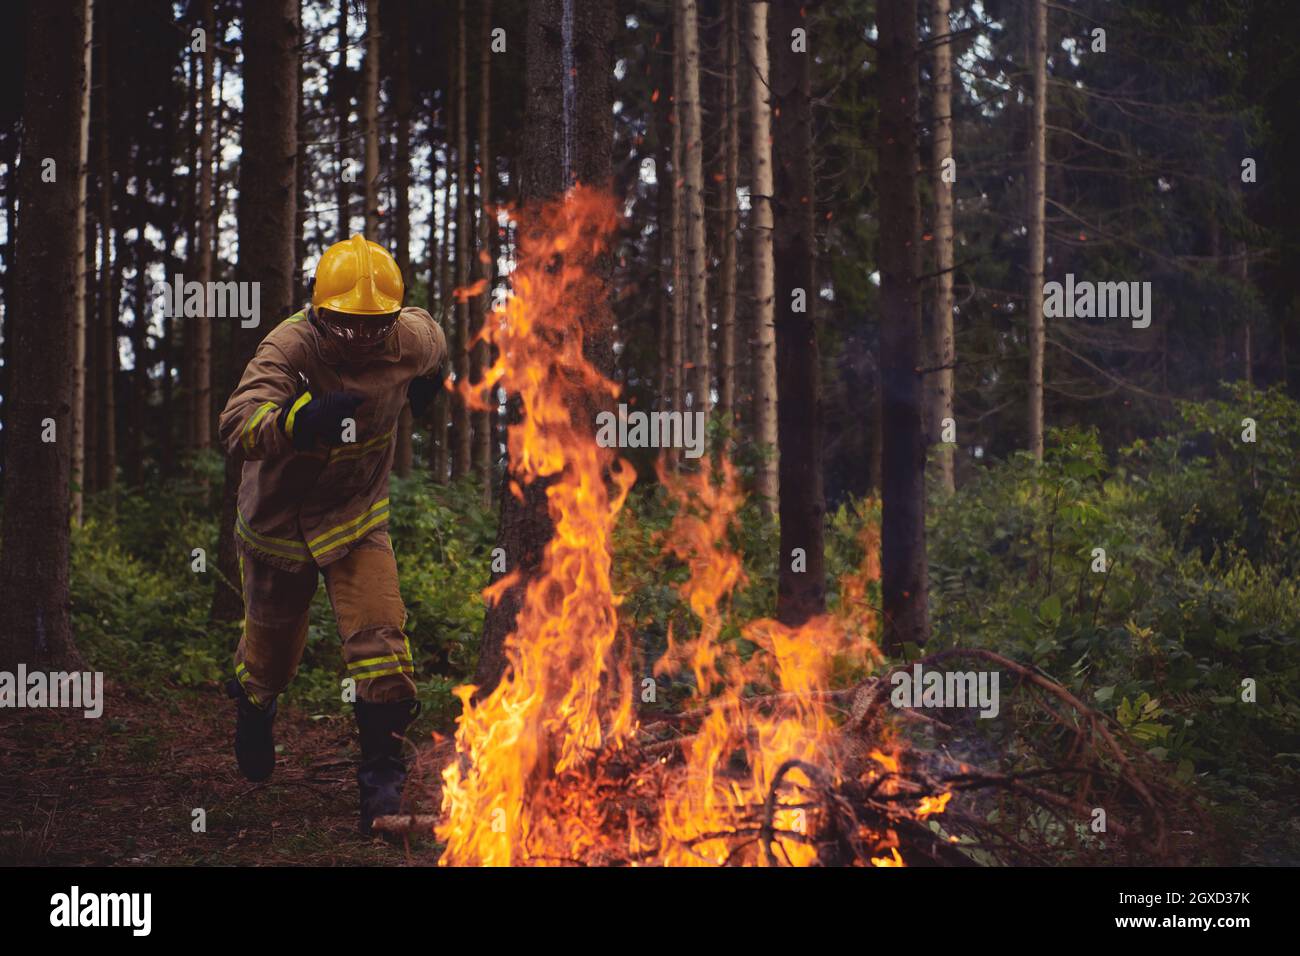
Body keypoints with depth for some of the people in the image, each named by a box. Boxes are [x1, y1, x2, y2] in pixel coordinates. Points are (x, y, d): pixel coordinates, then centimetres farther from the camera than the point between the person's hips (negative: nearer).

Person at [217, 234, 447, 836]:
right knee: (271, 650, 19)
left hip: (357, 516, 2)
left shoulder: (410, 339, -17)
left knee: (381, 646, -18)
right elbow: (237, 428, -48)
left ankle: (381, 775, -5)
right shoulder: (289, 348, -31)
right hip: (279, 517, -2)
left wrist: (429, 383, 29)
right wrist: (302, 418, -65)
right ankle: (254, 706, 55)